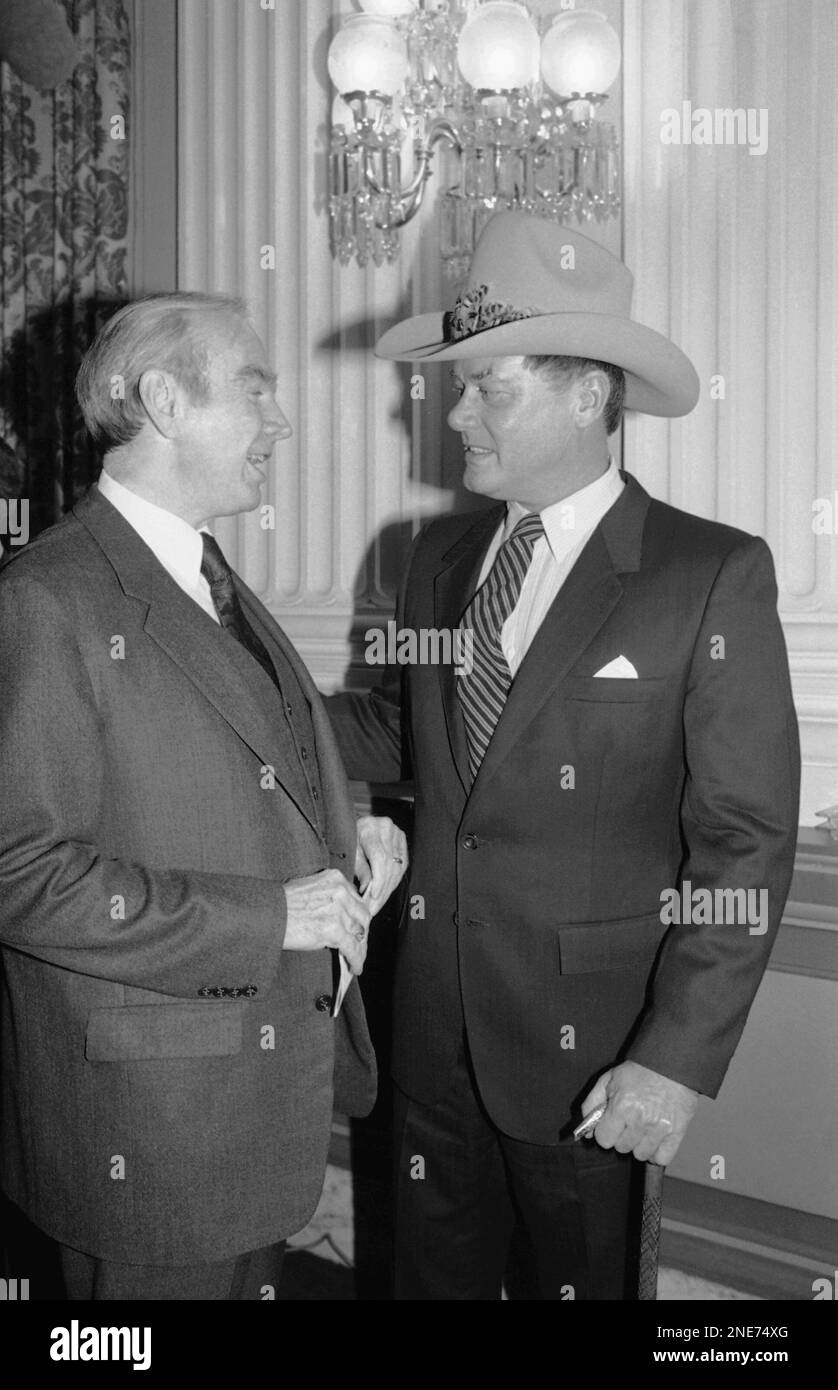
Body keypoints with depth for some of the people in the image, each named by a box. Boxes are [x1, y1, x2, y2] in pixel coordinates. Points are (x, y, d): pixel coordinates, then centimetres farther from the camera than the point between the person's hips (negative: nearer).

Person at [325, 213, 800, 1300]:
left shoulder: (714, 576, -13)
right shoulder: (440, 556, 5)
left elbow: (746, 841, -14)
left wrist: (680, 1061, -17)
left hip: (588, 1049, -4)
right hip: (436, 1029, 5)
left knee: (578, 1279, 14)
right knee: (433, 1273, 19)